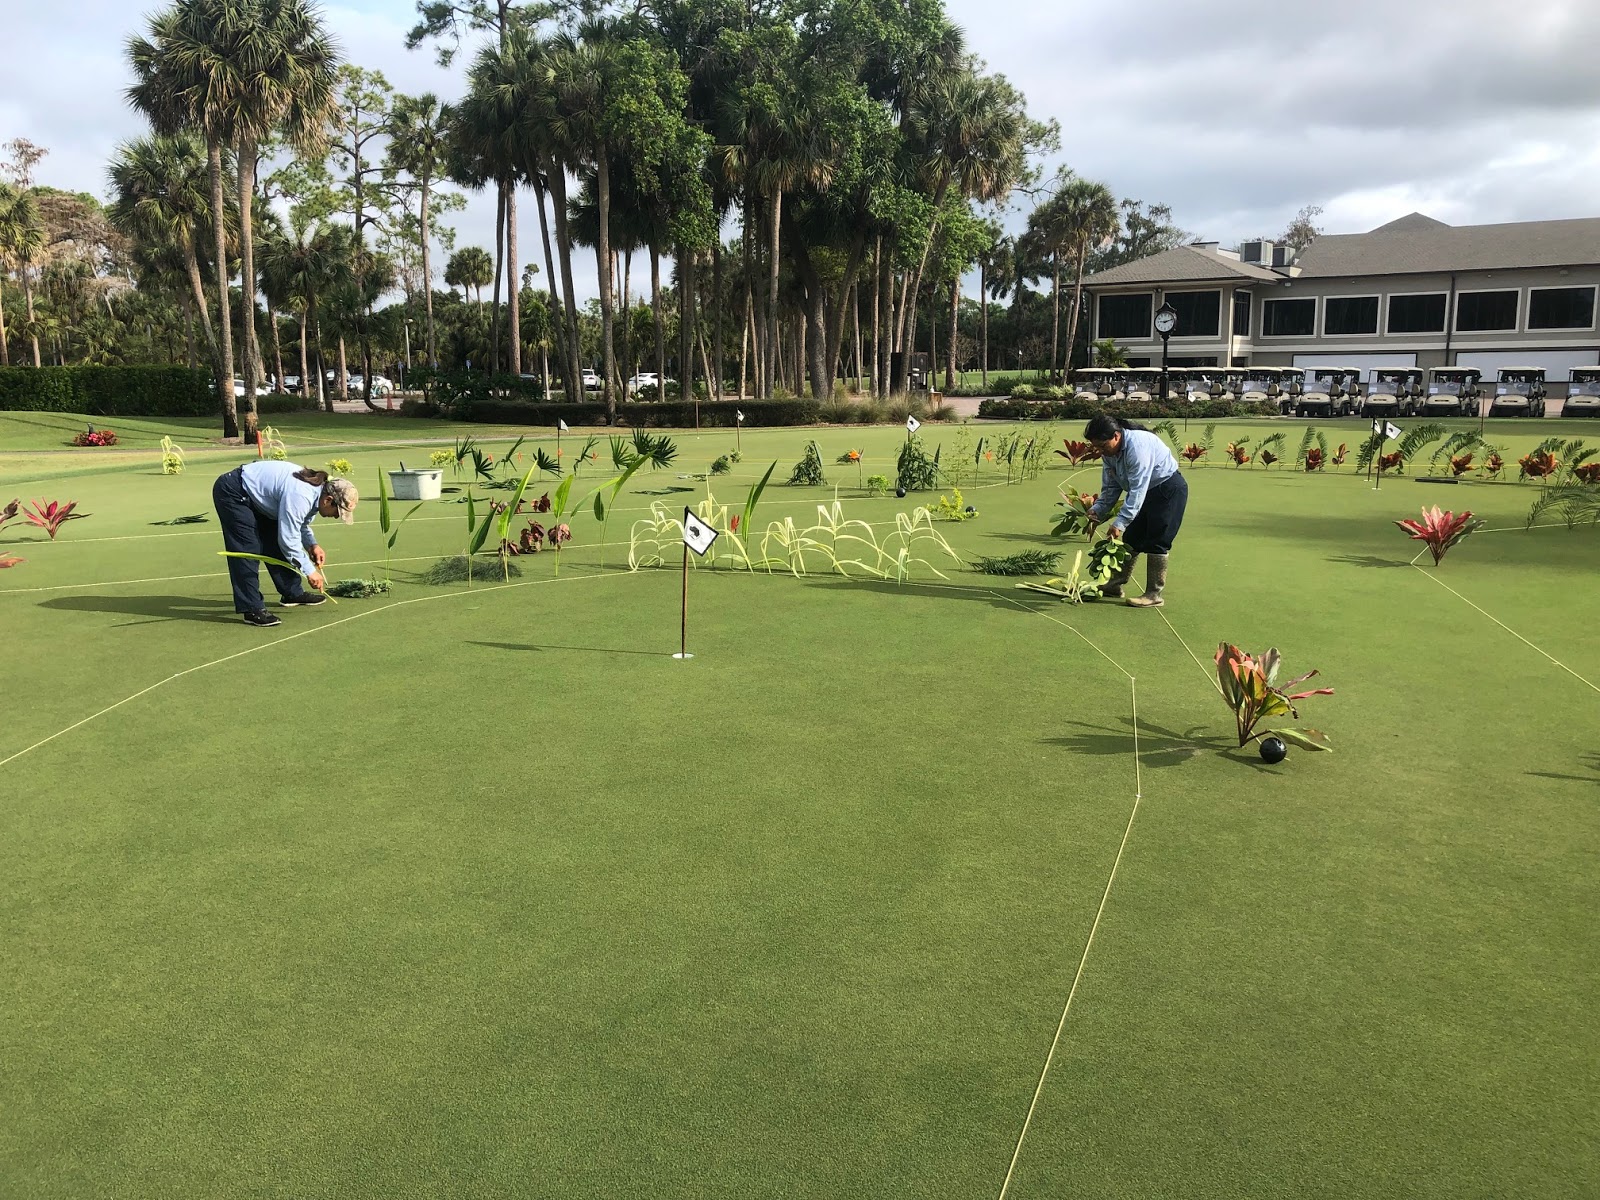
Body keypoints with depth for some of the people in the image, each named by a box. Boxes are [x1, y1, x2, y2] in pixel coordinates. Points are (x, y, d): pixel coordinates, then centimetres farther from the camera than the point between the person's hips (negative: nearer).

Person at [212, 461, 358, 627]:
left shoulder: (317, 489, -3)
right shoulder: (300, 497, -33)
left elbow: (300, 524, 14)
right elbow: (289, 540, -28)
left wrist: (312, 544, -2)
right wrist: (309, 571, -20)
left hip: (255, 495, 10)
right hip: (232, 493, -10)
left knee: (276, 545, 12)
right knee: (248, 550, -16)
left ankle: (293, 594, 23)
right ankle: (252, 609, -15)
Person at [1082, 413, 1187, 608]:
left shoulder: (1137, 446, -32)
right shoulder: (1109, 452, -3)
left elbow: (1137, 490, -34)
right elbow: (1110, 487, 4)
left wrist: (1120, 522, -36)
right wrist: (1097, 511, -10)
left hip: (1169, 489, -9)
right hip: (1146, 491, 9)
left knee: (1156, 542, -9)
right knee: (1131, 538, 10)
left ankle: (1154, 595, -5)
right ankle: (1116, 584, 19)